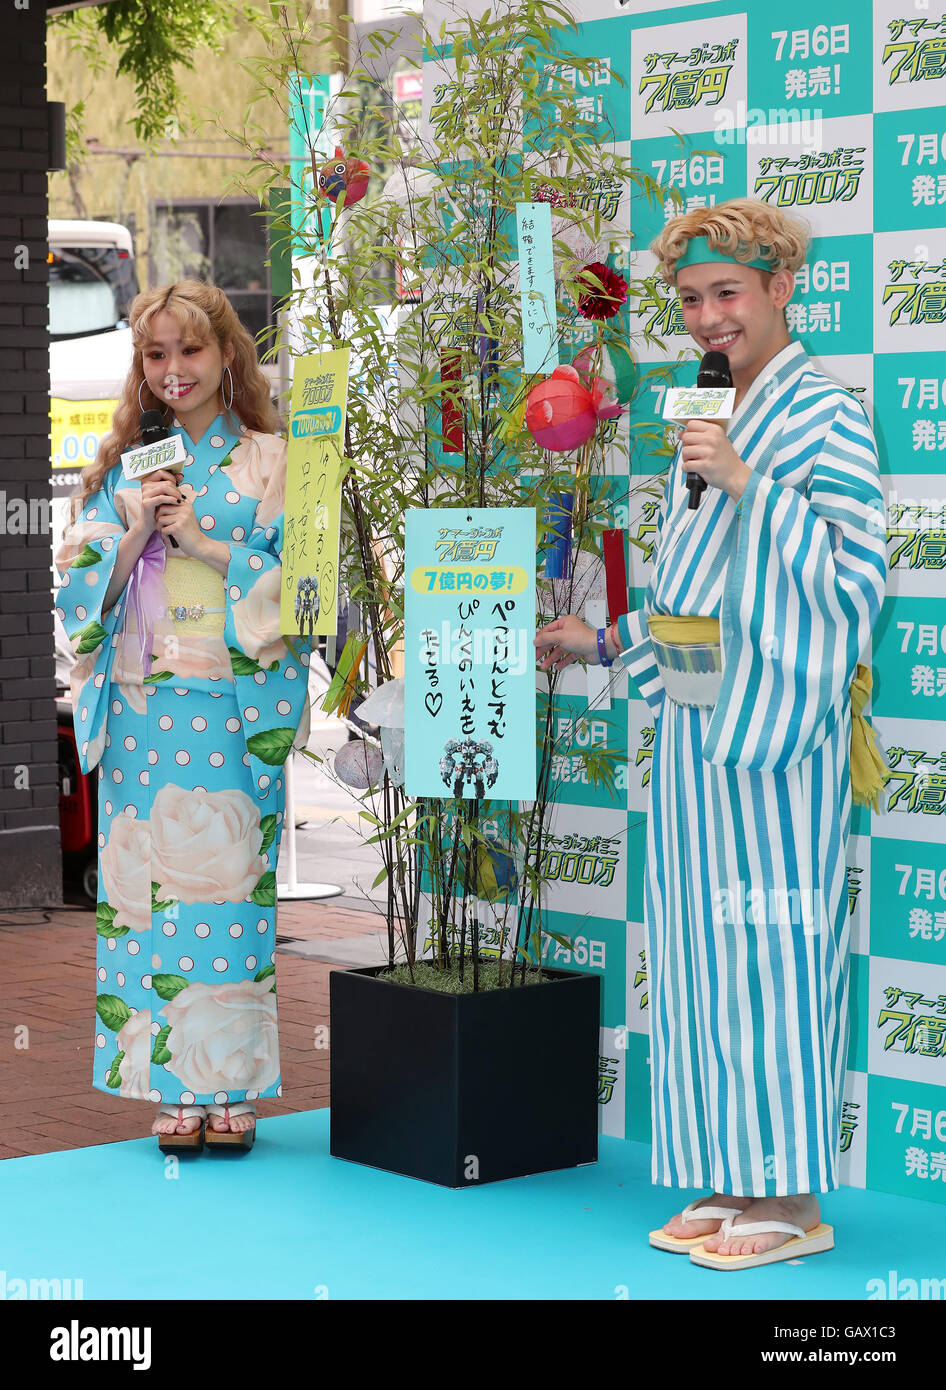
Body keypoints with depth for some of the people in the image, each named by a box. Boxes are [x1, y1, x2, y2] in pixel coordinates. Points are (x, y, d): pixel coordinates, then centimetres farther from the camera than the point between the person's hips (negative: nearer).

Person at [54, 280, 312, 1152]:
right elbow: (81, 586, 9)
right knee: (148, 882, -1)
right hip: (143, 709, 3)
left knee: (232, 880, -4)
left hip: (236, 710, -2)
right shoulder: (122, 468, 13)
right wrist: (135, 534, -8)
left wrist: (202, 542, -10)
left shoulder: (271, 463, 5)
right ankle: (174, 1086, 7)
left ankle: (234, 1087, 4)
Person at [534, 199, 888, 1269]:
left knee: (769, 948, -6)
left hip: (777, 721, -8)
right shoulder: (711, 422, 18)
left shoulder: (826, 417, -7)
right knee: (703, 947, 8)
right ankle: (734, 1183, 16)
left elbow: (854, 578, -16)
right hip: (695, 719, 8)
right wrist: (606, 643, 24)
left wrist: (746, 481, -19)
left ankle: (792, 1200, 2)